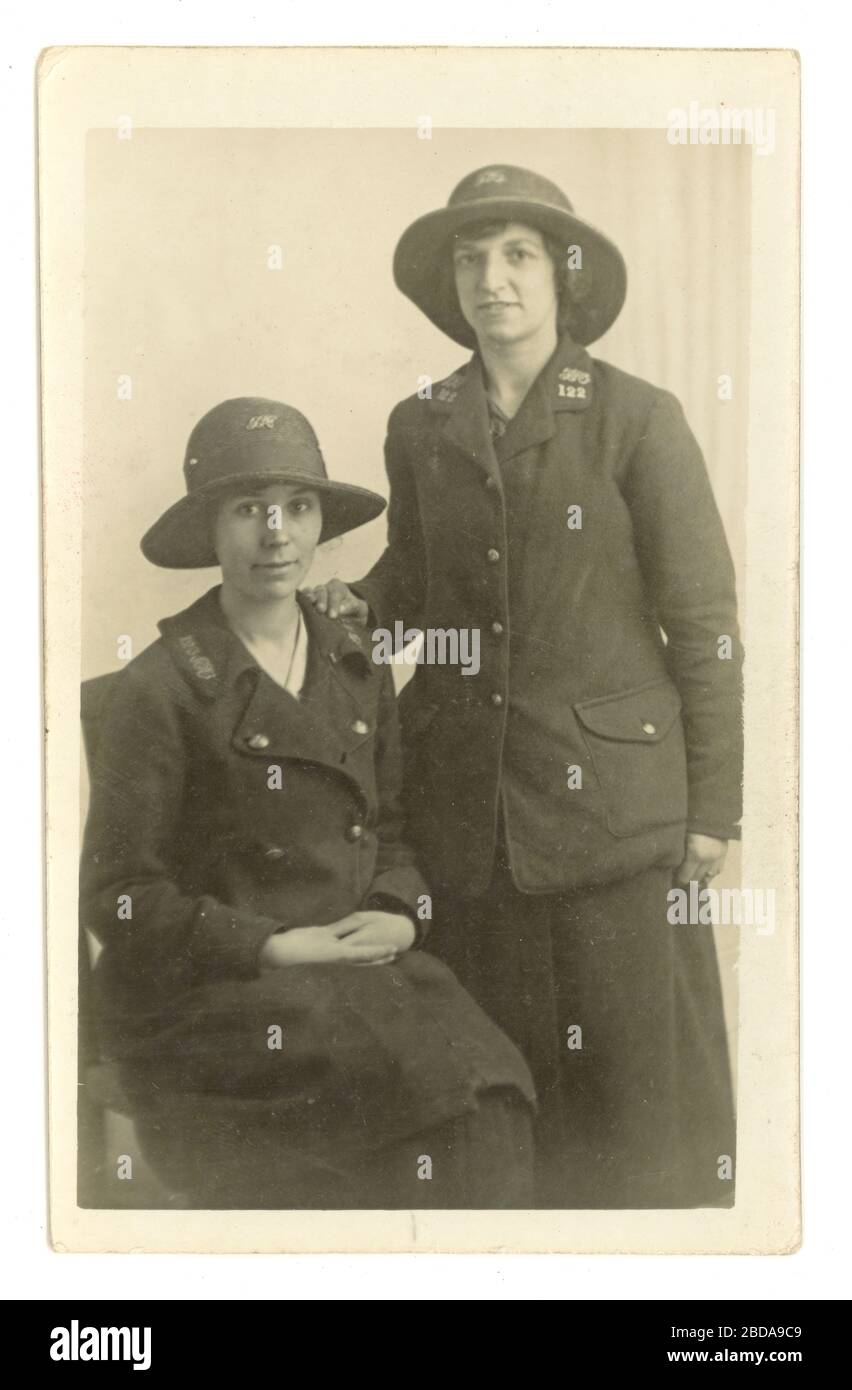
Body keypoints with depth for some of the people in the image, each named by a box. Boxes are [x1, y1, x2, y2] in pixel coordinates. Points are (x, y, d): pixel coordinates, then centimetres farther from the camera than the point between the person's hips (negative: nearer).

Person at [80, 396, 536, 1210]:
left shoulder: (357, 673, 13)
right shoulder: (161, 687, -6)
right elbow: (118, 897, -6)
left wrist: (398, 915, -2)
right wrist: (274, 946, -14)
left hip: (353, 963, 5)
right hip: (204, 992, -5)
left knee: (489, 1088, -23)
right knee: (431, 1079, -26)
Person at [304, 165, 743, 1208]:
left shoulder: (638, 419, -3)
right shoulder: (419, 425, 8)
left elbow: (703, 623, -3)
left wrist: (712, 809, -5)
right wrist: (355, 604, -2)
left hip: (609, 794, -3)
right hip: (464, 797, 4)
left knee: (637, 1071, 4)